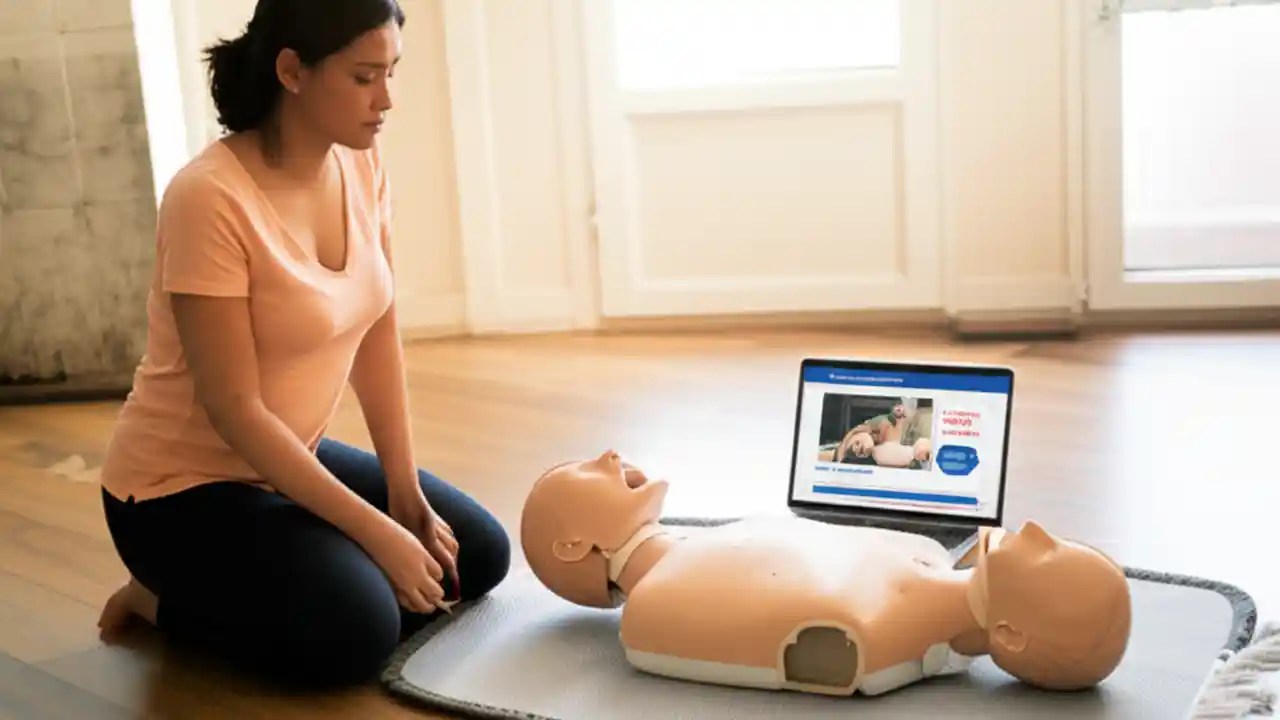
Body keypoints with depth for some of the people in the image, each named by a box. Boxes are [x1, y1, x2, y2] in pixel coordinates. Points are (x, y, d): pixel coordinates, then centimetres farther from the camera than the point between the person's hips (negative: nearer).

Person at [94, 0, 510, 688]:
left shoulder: (361, 166, -5)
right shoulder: (210, 198, -27)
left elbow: (378, 335, -1)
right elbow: (234, 409, -26)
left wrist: (406, 492, -6)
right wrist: (377, 531, -23)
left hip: (292, 457, 8)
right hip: (183, 486, -8)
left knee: (479, 555, 6)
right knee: (357, 630, -24)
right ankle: (167, 600, 3)